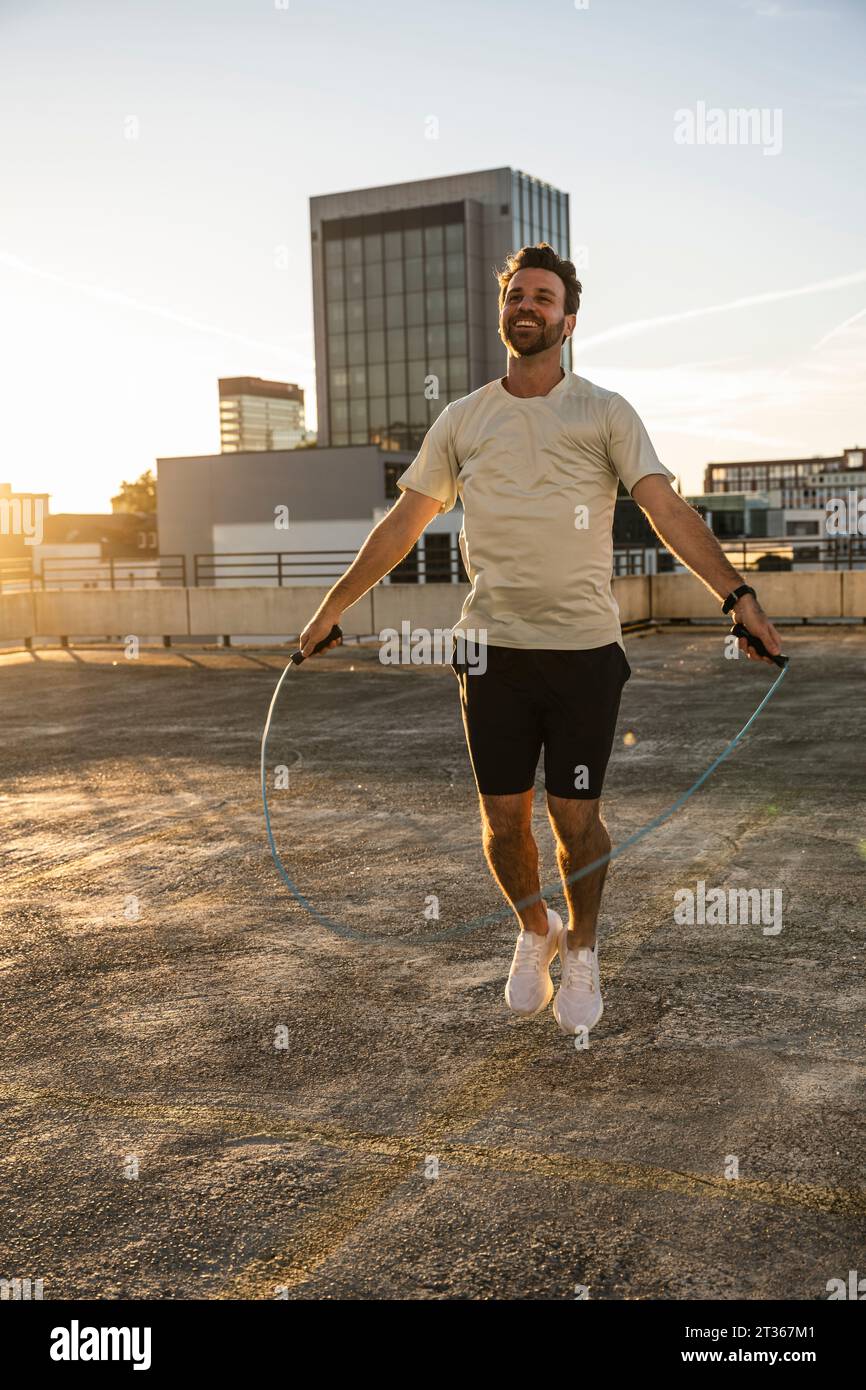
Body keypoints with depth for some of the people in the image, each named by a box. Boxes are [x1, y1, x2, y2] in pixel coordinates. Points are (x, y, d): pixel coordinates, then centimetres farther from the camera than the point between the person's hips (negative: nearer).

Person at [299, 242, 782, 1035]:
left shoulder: (605, 414, 1)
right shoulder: (461, 421, 8)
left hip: (585, 650, -2)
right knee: (503, 818, 7)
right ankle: (535, 934, 35)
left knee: (576, 819, 2)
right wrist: (330, 610, 15)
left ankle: (582, 953, 27)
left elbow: (668, 510, -9)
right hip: (493, 649, 2)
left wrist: (737, 595, -23)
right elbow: (402, 525, 14)